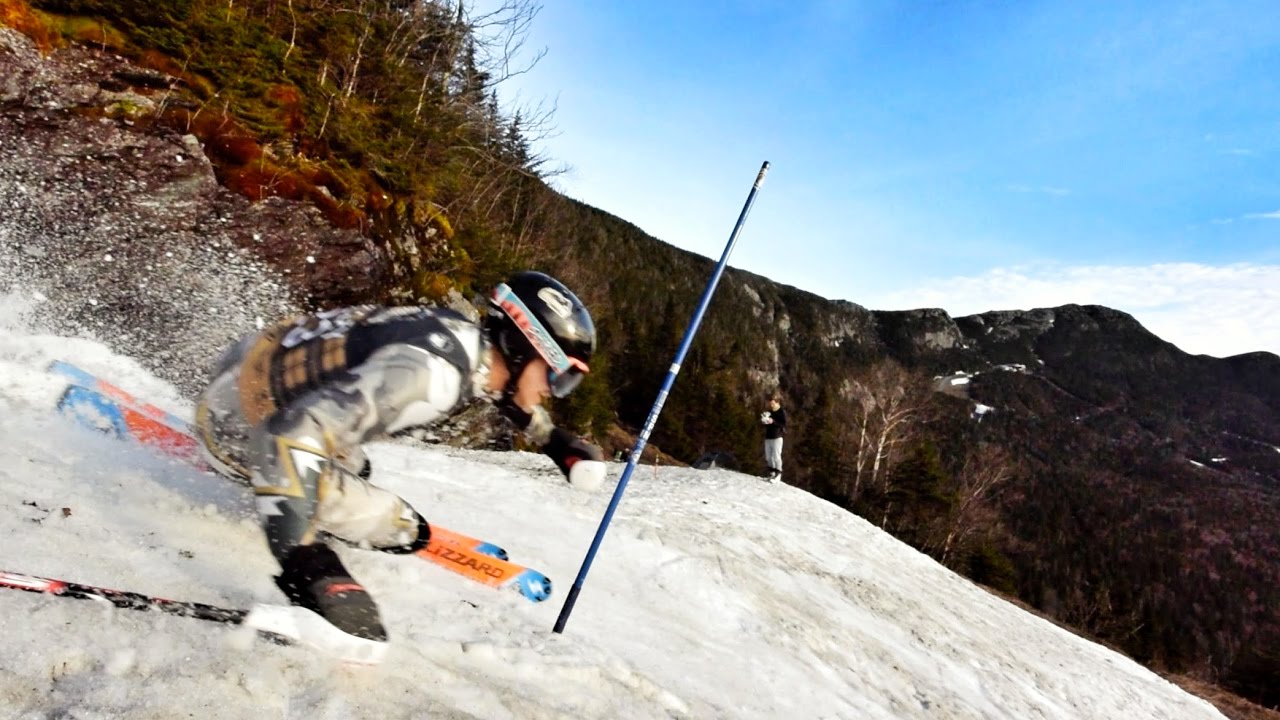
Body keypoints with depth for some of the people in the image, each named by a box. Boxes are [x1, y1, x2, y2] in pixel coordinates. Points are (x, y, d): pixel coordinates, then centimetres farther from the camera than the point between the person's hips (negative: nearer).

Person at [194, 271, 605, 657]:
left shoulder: (479, 345, -6)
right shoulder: (428, 370, -33)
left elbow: (513, 396, 18)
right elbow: (295, 436, -39)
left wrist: (557, 441, 15)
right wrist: (302, 561, -40)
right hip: (241, 423, -8)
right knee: (400, 531, -12)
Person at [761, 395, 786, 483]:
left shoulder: (782, 412, -6)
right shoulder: (769, 412, 15)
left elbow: (784, 424, -15)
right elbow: (765, 424, 23)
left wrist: (773, 422, -22)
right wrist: (763, 420, 0)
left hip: (777, 437, -7)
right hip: (768, 436, 8)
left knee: (776, 455, -12)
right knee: (768, 456, 10)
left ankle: (778, 474, -9)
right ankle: (772, 471, 20)